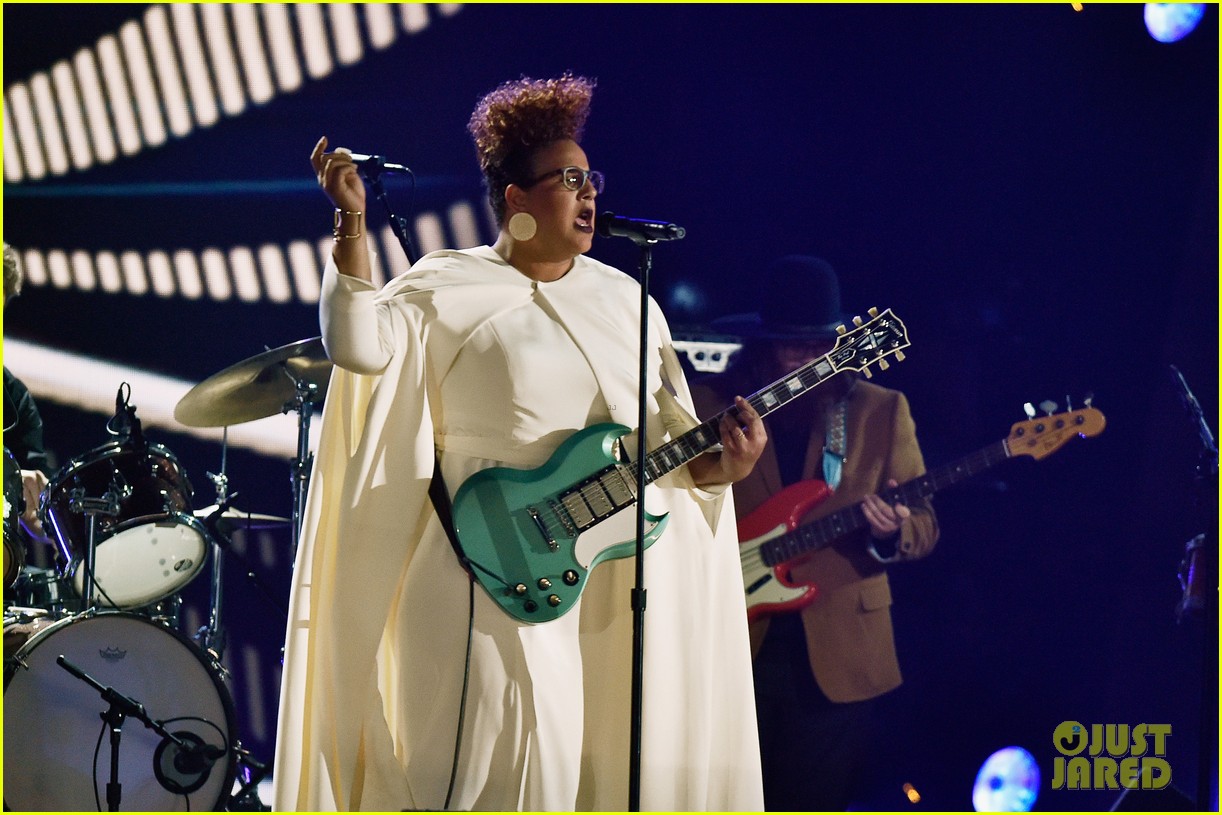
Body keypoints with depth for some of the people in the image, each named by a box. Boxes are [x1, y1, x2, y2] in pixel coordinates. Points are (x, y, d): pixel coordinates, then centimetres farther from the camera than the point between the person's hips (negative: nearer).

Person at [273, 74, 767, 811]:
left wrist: (719, 465, -8)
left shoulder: (624, 299, 14)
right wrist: (352, 223, -20)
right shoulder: (448, 289, 0)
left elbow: (677, 434, 12)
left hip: (624, 578, 5)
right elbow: (359, 346, -16)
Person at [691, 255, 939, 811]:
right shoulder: (706, 402, 4)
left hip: (837, 654, 0)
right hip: (730, 644, 0)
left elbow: (924, 524, 6)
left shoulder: (881, 410, 6)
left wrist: (894, 531, -17)